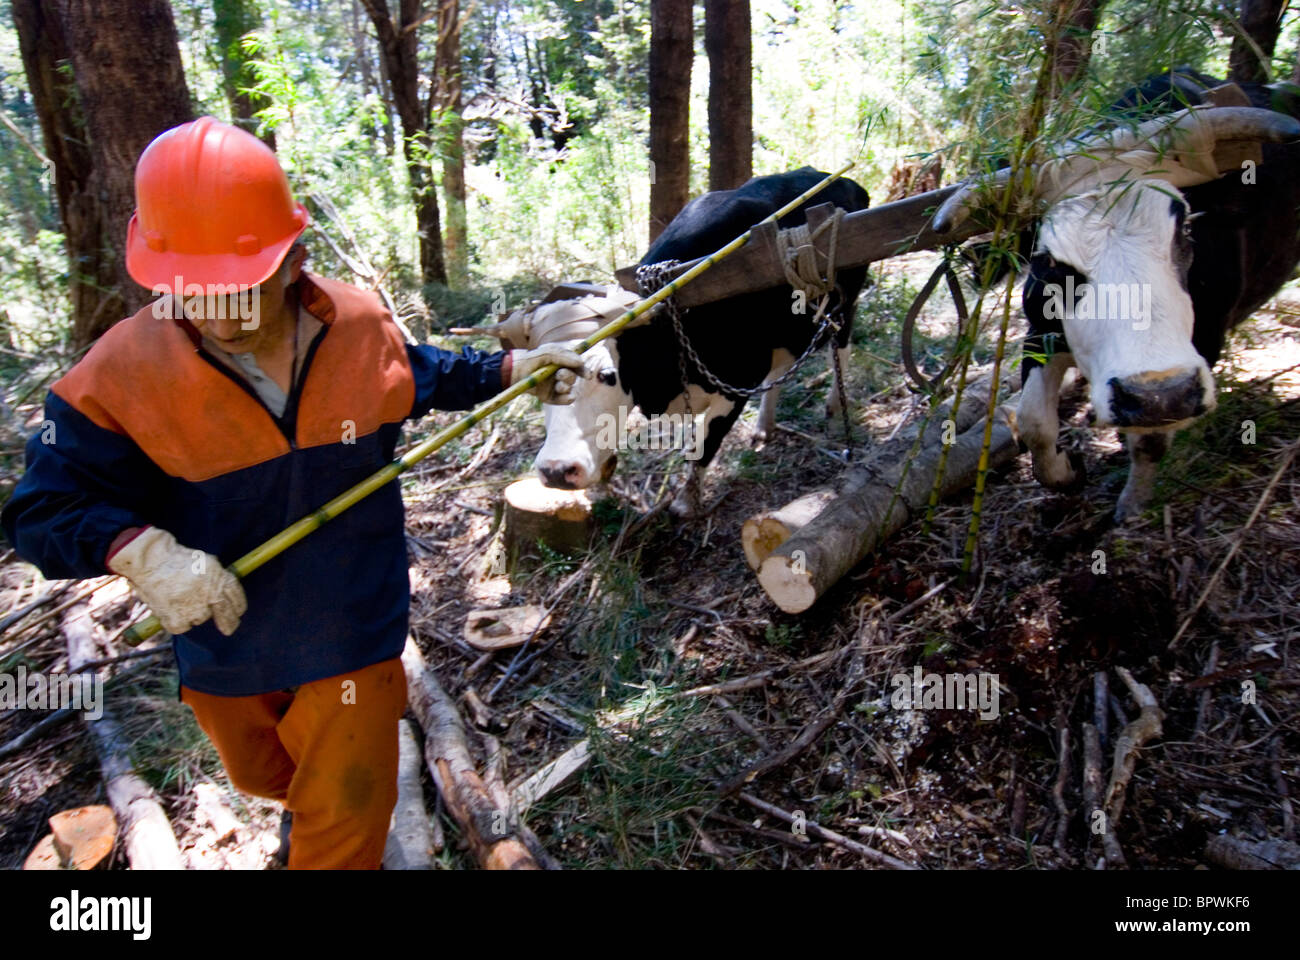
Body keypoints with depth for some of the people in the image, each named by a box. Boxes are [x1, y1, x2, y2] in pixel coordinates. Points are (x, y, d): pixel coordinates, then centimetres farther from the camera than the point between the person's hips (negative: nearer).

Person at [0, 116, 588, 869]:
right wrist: (137, 548, -34)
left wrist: (509, 369, 6)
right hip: (225, 642, 2)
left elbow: (424, 376, 9)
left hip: (352, 628, -1)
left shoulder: (364, 326, -15)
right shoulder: (122, 374, -22)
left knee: (342, 819, 12)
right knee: (264, 775, 31)